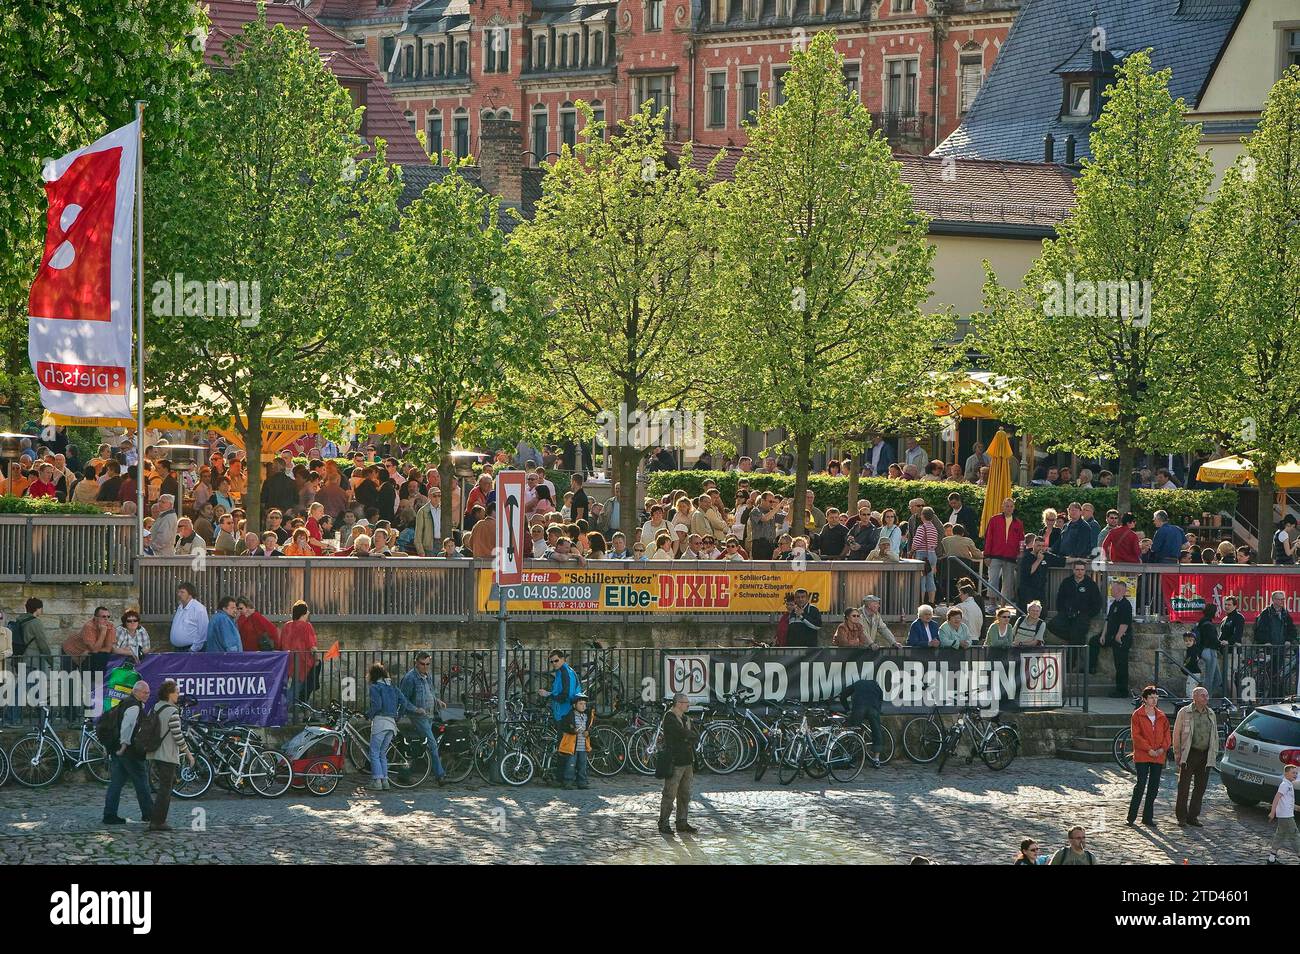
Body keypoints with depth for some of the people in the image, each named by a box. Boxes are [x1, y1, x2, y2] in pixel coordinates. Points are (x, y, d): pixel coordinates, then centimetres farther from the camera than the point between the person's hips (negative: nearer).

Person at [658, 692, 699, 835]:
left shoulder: (686, 719, 18)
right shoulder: (669, 718, -9)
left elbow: (696, 737, 10)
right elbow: (682, 733, -21)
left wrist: (688, 737, -9)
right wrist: (691, 736, -3)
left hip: (687, 762, 8)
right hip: (674, 762, -8)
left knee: (685, 795, 10)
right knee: (670, 794, -6)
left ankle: (682, 823, 16)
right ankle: (663, 823, -1)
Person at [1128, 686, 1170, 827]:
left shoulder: (1162, 717, 12)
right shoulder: (1137, 716, -2)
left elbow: (1166, 734, 11)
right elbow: (1136, 735, -8)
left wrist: (1163, 748, -7)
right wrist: (1148, 749, -15)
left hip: (1158, 757, 5)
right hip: (1142, 757, -5)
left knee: (1154, 787, 6)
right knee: (1141, 785, -8)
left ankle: (1148, 817, 12)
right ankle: (1131, 817, -1)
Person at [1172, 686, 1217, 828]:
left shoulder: (1211, 714, 13)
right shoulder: (1184, 712, -1)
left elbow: (1215, 735, 19)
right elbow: (1177, 733, 0)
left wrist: (1215, 752, 12)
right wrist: (1177, 753, -6)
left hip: (1205, 756, 5)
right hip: (1189, 754, -5)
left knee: (1200, 787, 6)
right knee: (1184, 786, -3)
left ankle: (1193, 817, 13)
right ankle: (1181, 816, 4)